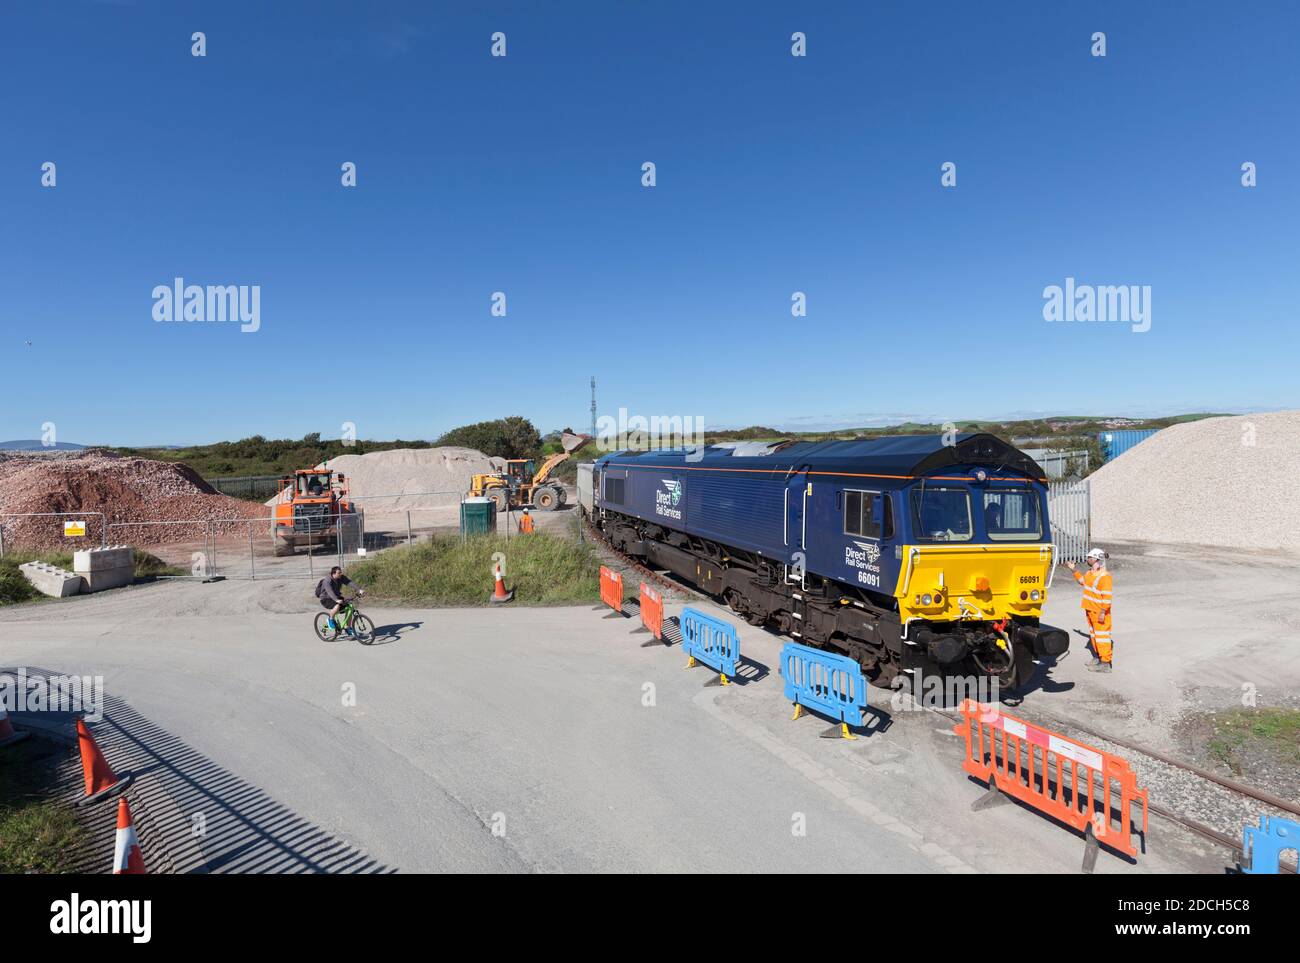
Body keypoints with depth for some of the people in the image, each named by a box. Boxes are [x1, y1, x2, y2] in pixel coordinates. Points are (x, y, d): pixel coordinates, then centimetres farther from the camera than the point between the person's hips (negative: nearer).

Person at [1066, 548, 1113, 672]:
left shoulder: (1104, 576, -20)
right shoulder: (1090, 572, 8)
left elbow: (1107, 596, -23)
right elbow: (1082, 580, 30)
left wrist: (1103, 612, -24)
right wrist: (1073, 570, 26)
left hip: (1099, 612, -10)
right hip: (1090, 610, 10)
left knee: (1101, 635, -6)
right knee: (1094, 633, 19)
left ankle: (1105, 663, -2)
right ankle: (1097, 657, 32)